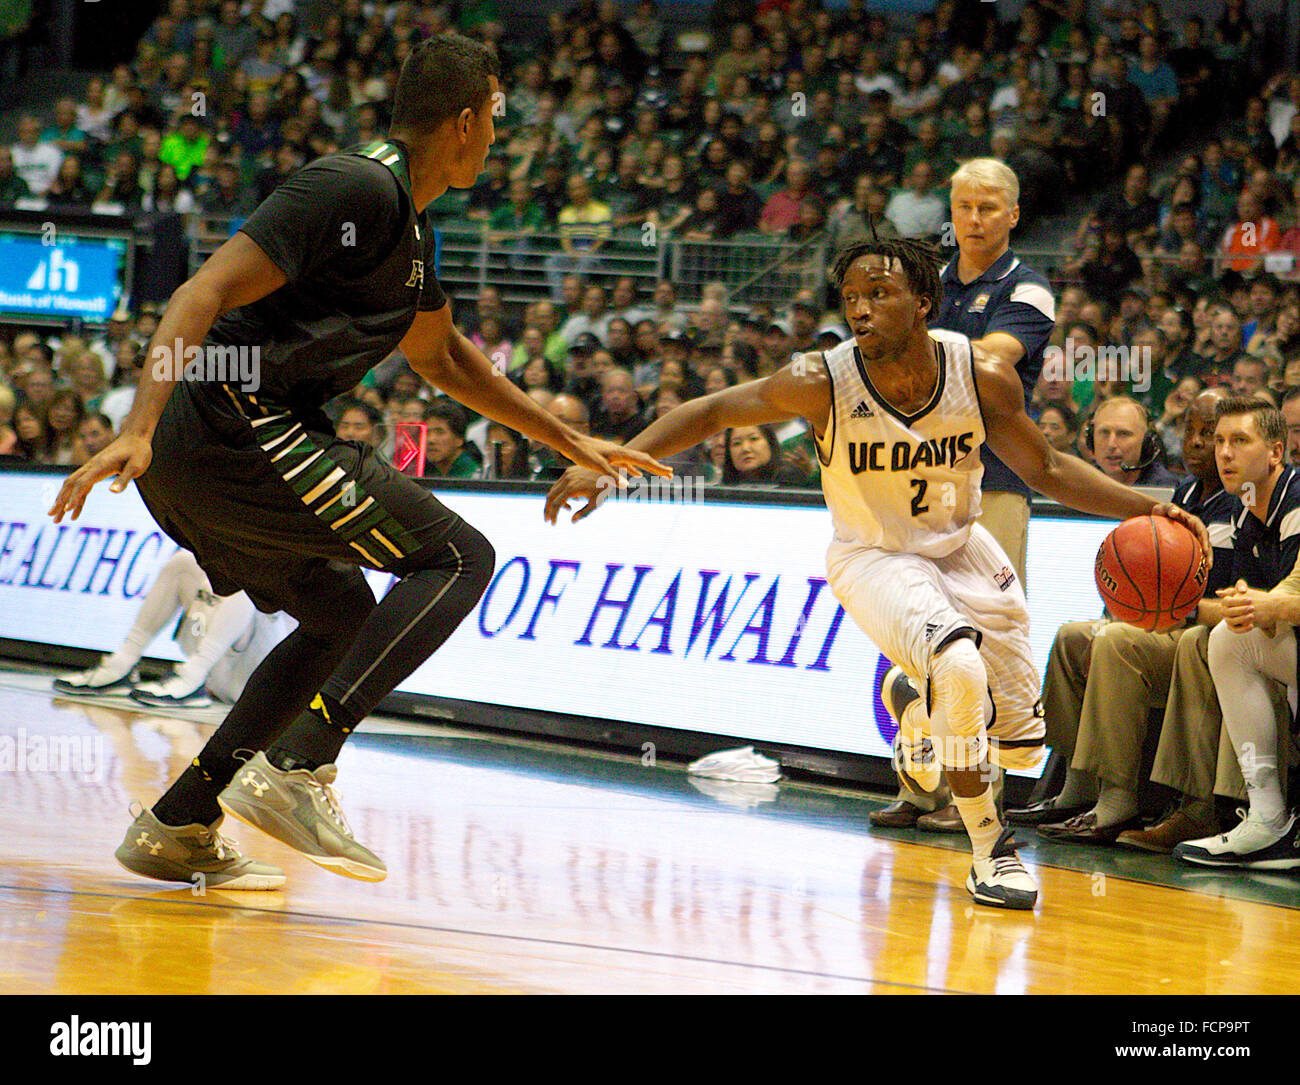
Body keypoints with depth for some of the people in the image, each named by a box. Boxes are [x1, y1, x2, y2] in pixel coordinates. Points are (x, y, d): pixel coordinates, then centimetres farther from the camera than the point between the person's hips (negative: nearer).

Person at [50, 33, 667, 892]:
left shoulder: (410, 226, 21)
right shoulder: (354, 190, -12)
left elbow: (442, 356, 38)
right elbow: (206, 293, -21)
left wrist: (573, 443, 40)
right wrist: (139, 428, -31)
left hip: (199, 461, 10)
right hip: (234, 426, -10)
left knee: (346, 619, 23)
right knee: (458, 558, -8)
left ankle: (177, 827, 19)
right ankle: (296, 766, -19)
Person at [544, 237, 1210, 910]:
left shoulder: (984, 376, -20)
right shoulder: (822, 383, -26)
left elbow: (1045, 469, -5)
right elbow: (711, 412, -14)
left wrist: (1143, 509, -16)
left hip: (961, 549, 4)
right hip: (873, 558, -4)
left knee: (1021, 741, 8)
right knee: (959, 670, -33)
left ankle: (918, 712, 44)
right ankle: (991, 852, -15)